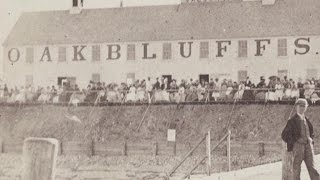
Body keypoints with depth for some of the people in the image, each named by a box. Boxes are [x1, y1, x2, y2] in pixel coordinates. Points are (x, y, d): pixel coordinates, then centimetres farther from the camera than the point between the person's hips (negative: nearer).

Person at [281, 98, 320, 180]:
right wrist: (292, 143, -6)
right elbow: (284, 135, -1)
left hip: (308, 146, 5)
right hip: (298, 145, -4)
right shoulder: (292, 120, 0)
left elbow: (311, 132, 30)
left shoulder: (306, 120, 16)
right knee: (296, 167, -2)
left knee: (311, 167, -1)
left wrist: (311, 141, 12)